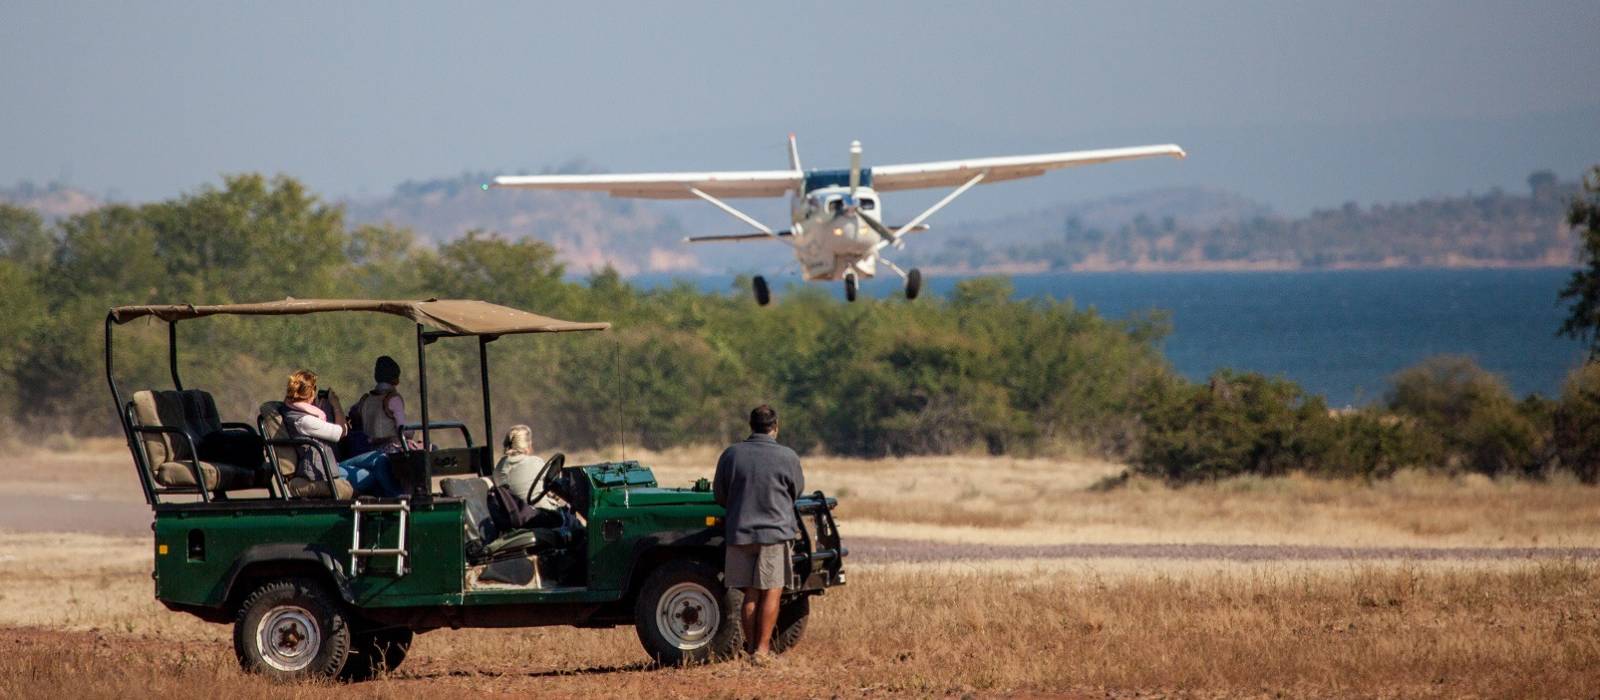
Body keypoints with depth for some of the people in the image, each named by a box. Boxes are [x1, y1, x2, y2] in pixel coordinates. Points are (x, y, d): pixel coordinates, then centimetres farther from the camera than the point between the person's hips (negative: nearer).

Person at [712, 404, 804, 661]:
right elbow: (797, 490, 10)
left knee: (750, 593, 10)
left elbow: (719, 495, 8)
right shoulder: (787, 457, -6)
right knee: (772, 592, 2)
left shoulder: (731, 454, -1)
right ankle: (763, 649, -3)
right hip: (775, 532, -3)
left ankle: (751, 647, 13)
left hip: (739, 532, 3)